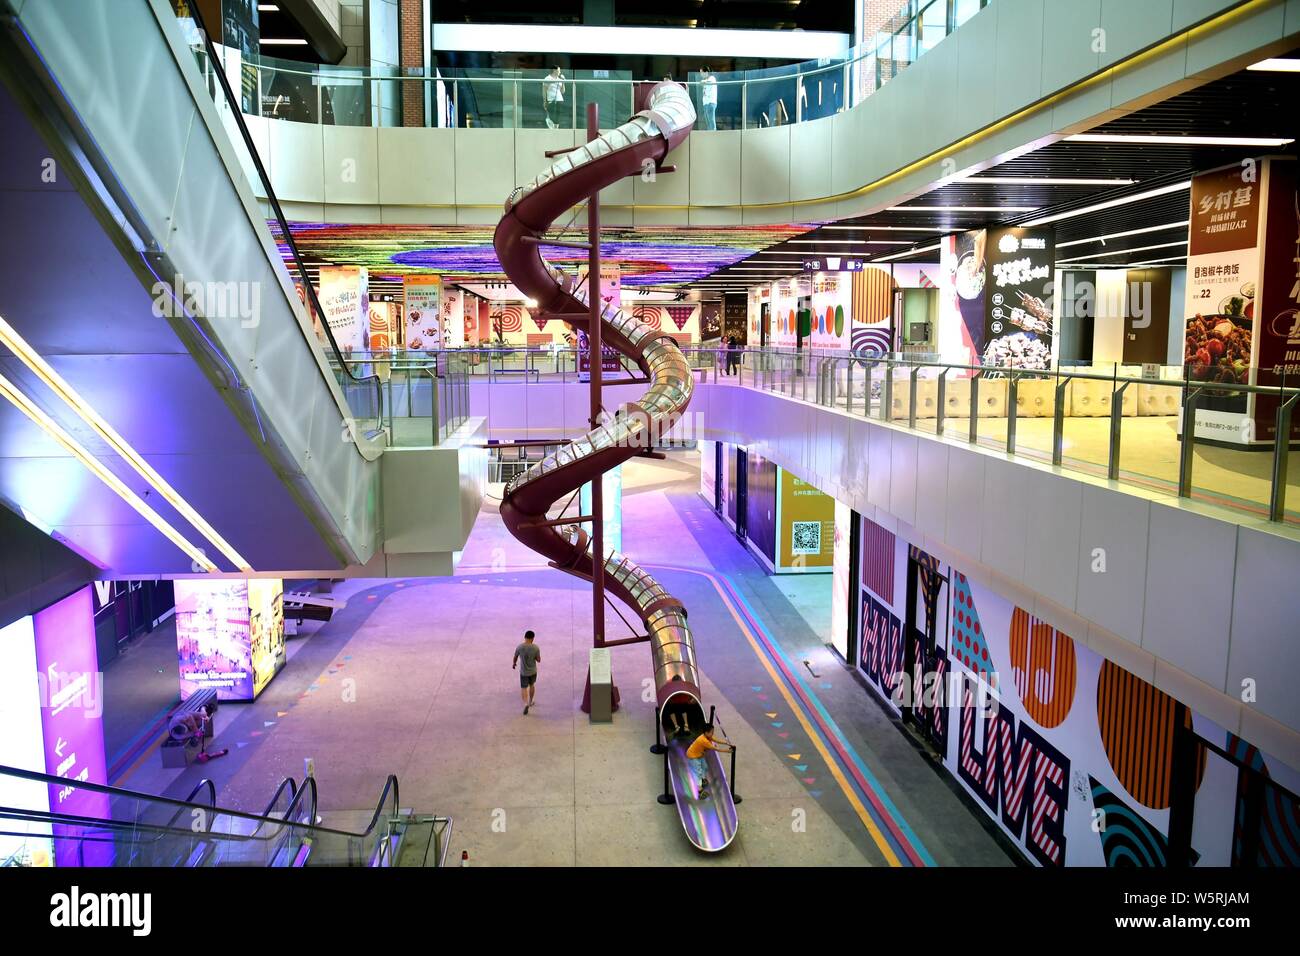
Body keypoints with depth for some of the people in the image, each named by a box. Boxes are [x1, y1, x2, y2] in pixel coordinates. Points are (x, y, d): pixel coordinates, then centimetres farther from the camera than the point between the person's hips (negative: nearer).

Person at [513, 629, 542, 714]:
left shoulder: (519, 647, -17)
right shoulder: (536, 648, -17)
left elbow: (515, 657, 0)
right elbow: (539, 660, -9)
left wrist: (513, 664, 20)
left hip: (523, 672, -1)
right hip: (533, 671, 1)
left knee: (523, 688, 7)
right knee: (532, 685, 25)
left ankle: (526, 704, -15)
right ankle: (530, 702, 39)